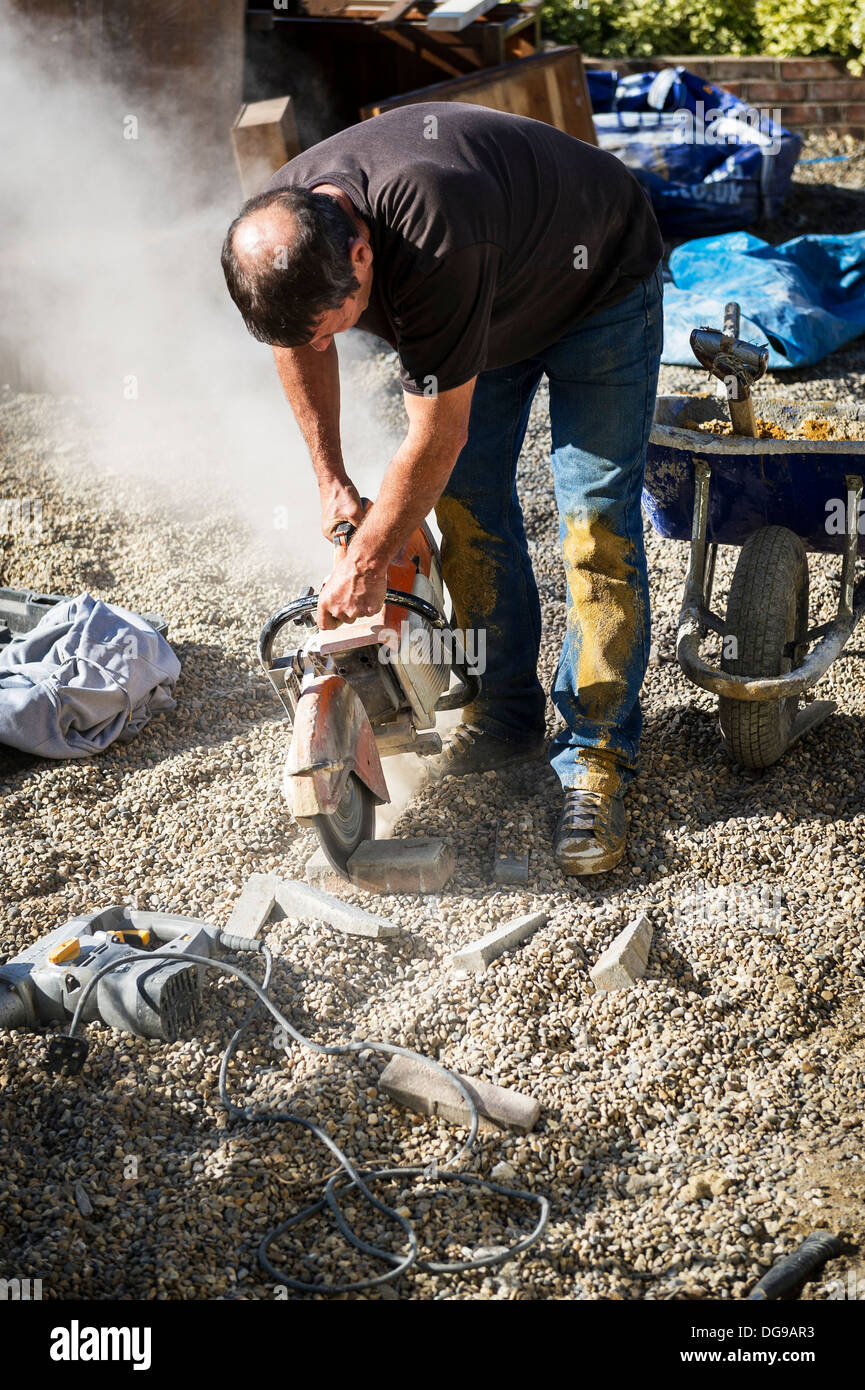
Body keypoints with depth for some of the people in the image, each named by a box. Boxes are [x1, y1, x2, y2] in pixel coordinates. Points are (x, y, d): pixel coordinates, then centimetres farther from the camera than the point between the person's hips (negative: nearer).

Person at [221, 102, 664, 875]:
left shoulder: (431, 243, -45)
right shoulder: (281, 233, -23)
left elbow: (436, 440, -35)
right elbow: (296, 341, 1)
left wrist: (366, 563, -24)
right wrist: (330, 478, 0)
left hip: (598, 284, -7)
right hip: (489, 301, 7)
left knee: (596, 520, -13)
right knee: (465, 500, 2)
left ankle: (597, 760, -7)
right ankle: (505, 715, 16)